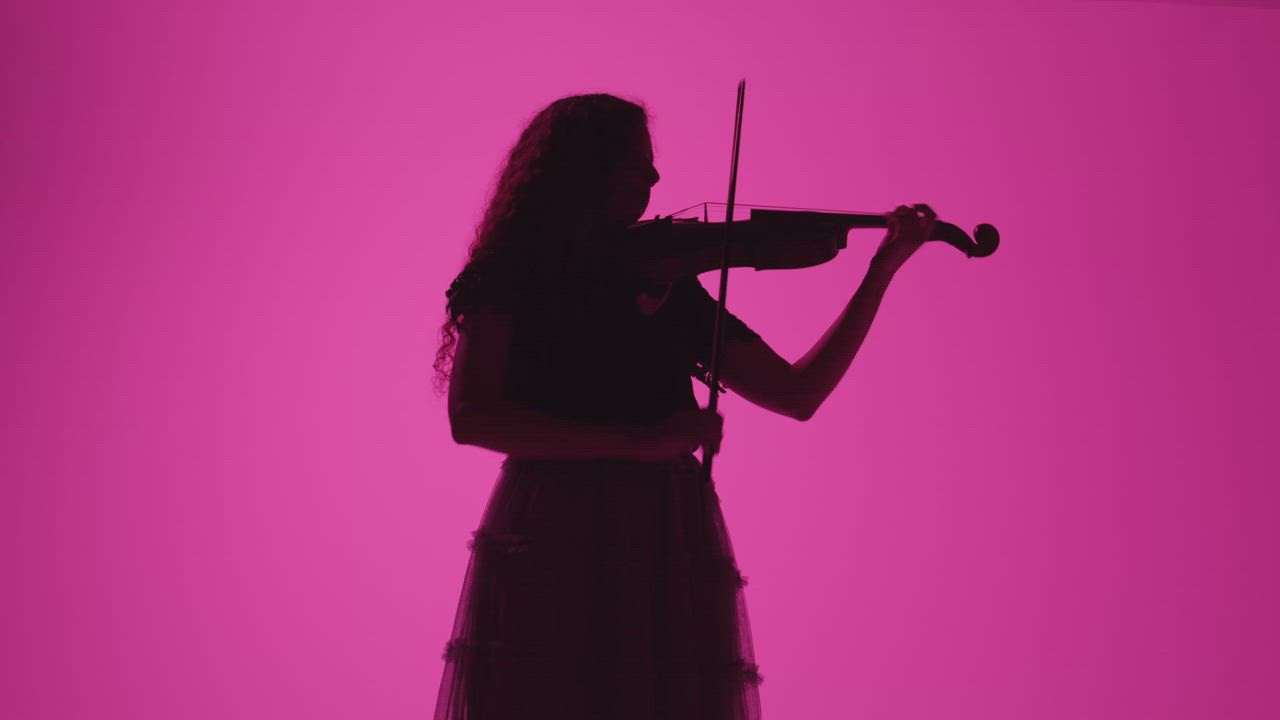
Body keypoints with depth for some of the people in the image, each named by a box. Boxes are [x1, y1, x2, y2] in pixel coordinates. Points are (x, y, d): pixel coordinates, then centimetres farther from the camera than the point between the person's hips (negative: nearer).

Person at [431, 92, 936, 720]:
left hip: (671, 543, 3)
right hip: (552, 535, -3)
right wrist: (635, 443, -15)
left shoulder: (668, 284, 18)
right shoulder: (512, 276, 7)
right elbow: (470, 416, -8)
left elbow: (797, 393, 17)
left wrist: (884, 268, 13)